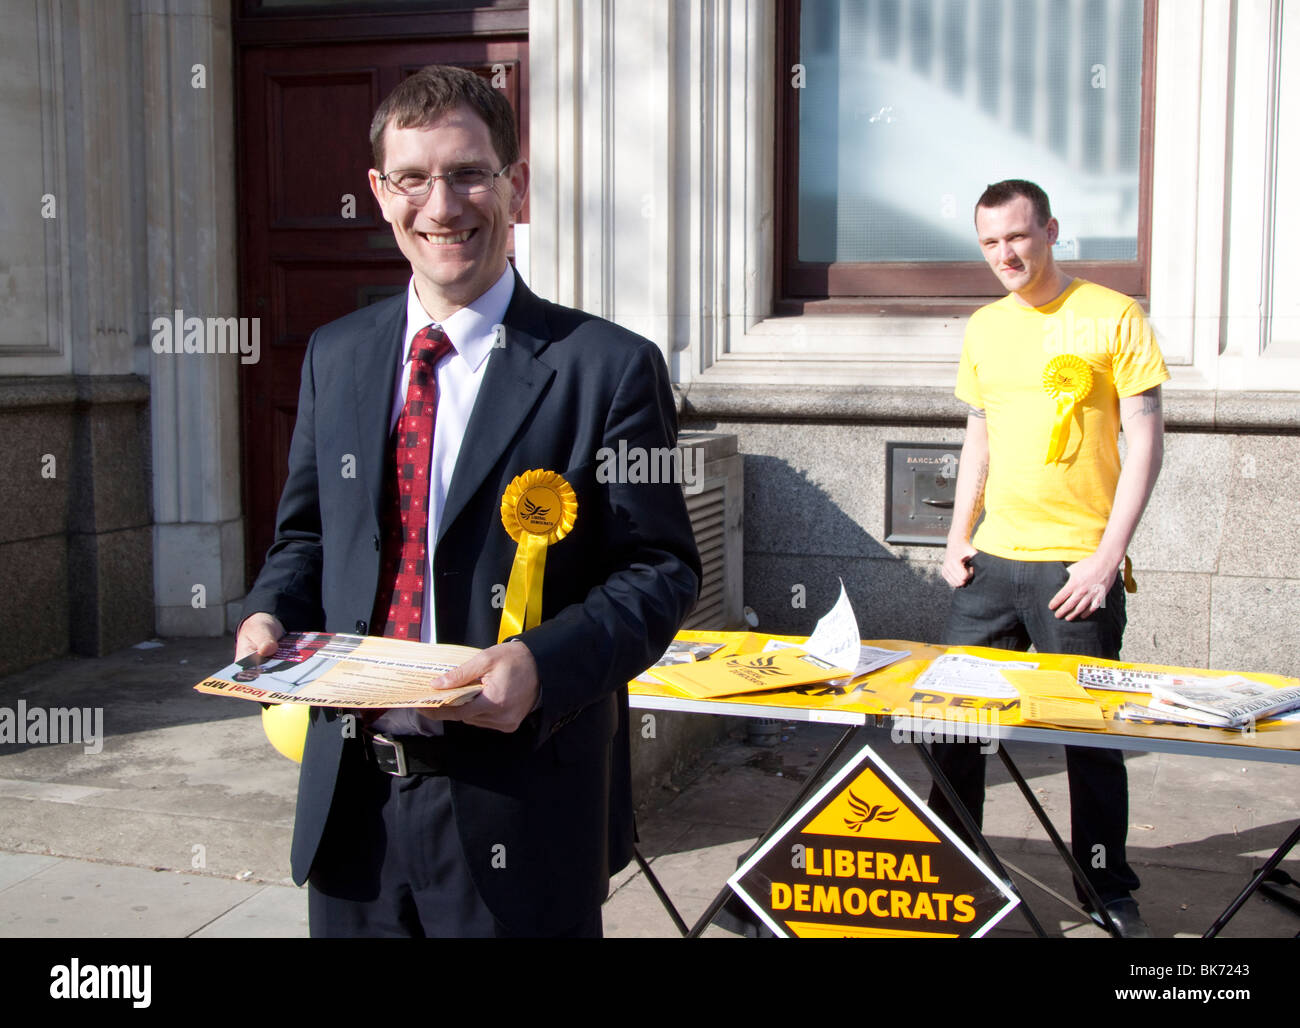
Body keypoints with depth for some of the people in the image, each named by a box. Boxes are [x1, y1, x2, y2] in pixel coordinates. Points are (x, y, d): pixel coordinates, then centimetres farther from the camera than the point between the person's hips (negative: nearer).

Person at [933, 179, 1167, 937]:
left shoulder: (1113, 317, -5)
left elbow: (1147, 441, -6)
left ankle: (1109, 889, 20)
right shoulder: (984, 328, 11)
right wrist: (959, 534, 9)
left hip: (1076, 566, -5)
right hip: (992, 560, 5)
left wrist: (1108, 555, -12)